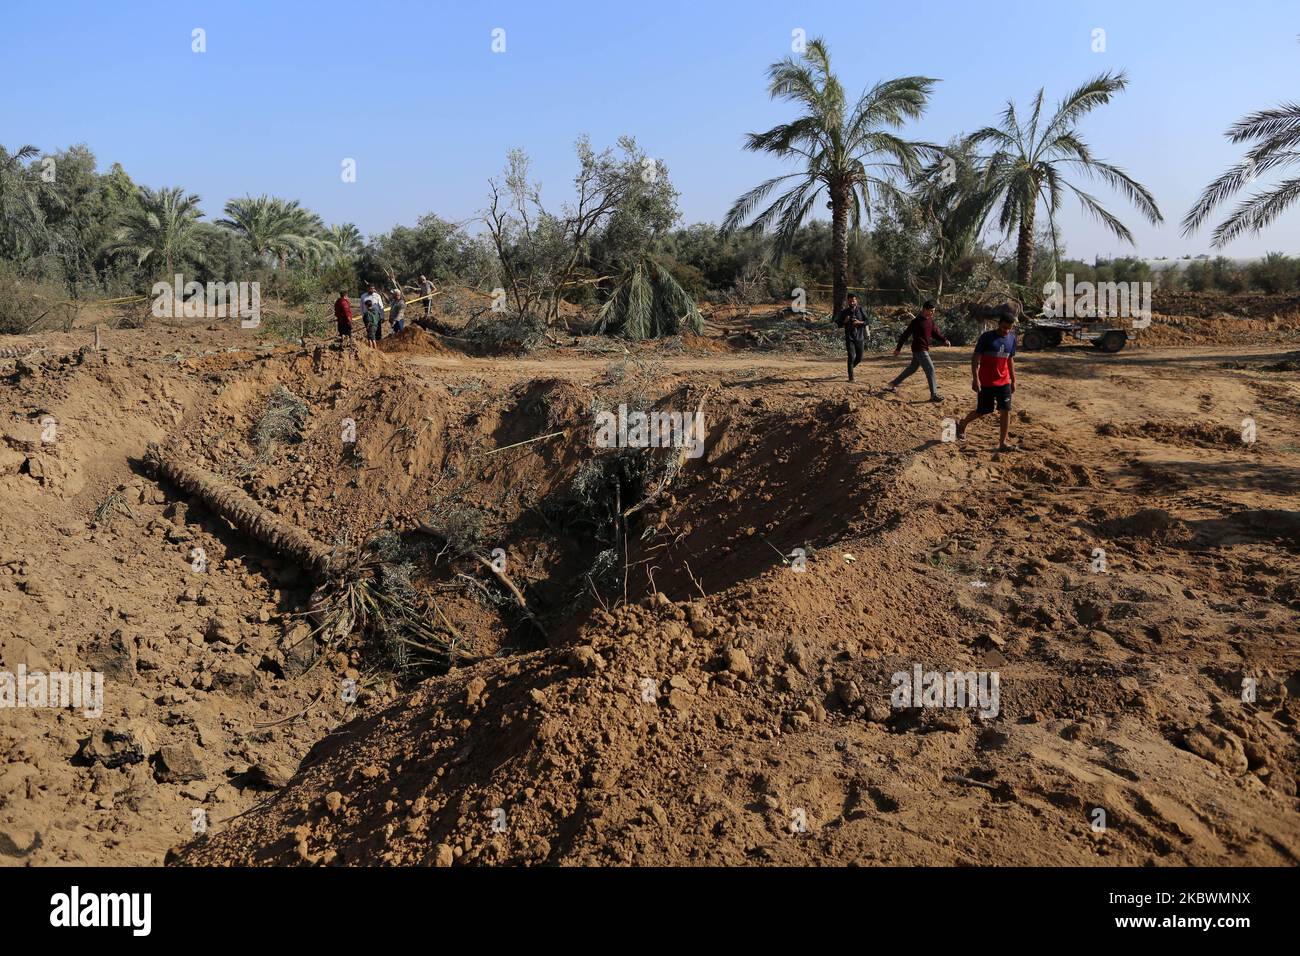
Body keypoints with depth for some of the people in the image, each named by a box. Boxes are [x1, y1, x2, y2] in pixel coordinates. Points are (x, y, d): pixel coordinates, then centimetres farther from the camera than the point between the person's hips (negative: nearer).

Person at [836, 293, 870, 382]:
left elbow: (867, 321, 1)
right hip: (849, 337, -2)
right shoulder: (844, 311, -1)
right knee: (851, 357, -13)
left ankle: (852, 366, 42)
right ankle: (851, 377, -9)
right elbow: (838, 323, 4)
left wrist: (859, 322, -17)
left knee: (859, 357, 10)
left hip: (860, 337, 2)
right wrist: (844, 321, -16)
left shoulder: (861, 309, 2)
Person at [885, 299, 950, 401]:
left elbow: (936, 333, 13)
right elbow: (906, 334, -12)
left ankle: (893, 384, 34)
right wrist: (898, 348, -9)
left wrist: (944, 340, -5)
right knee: (930, 369, -13)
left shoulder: (931, 321, 8)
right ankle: (934, 394, -12)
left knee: (912, 368, 21)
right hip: (919, 349, -9)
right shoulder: (916, 321, -15)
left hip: (925, 349, 9)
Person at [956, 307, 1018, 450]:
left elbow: (1011, 360, 14)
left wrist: (1013, 380, 15)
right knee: (982, 411, 4)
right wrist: (975, 378, -18)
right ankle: (962, 425, 32)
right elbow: (975, 358, -11)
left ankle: (1003, 443, 2)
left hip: (1004, 382, 4)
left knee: (1006, 411, -4)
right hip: (986, 382, -4)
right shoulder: (987, 337, -12)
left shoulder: (1011, 338, 4)